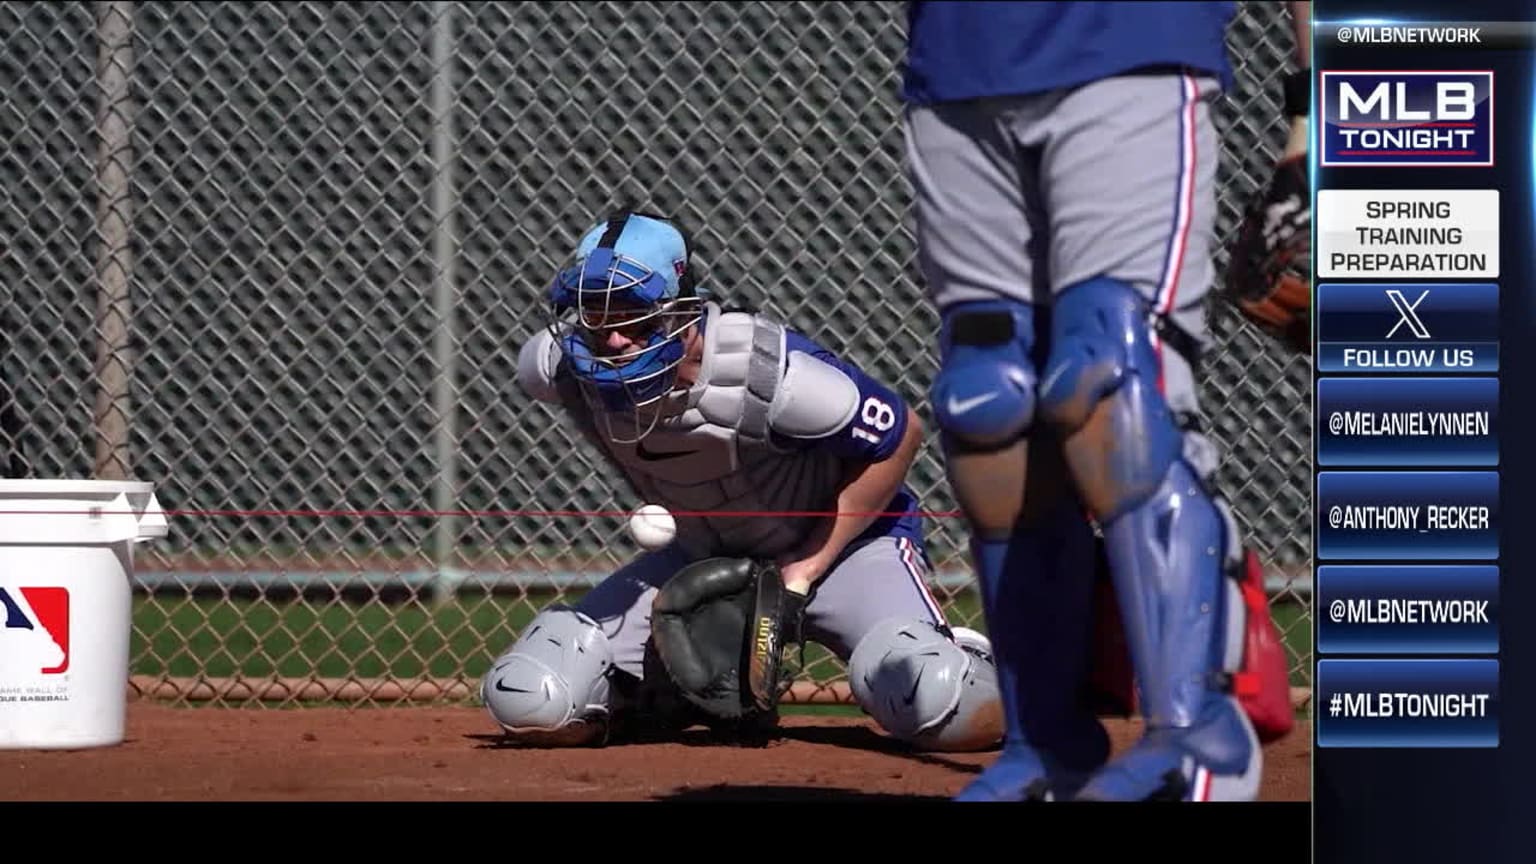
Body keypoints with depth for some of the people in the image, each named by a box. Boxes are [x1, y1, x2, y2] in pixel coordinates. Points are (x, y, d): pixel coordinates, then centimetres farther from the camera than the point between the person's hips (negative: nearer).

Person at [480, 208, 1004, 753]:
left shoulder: (765, 371, -34)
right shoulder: (555, 367, -21)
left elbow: (898, 437, -18)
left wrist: (806, 570, -17)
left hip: (839, 540, -5)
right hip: (702, 555, 5)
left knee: (942, 711, -32)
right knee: (530, 706, -14)